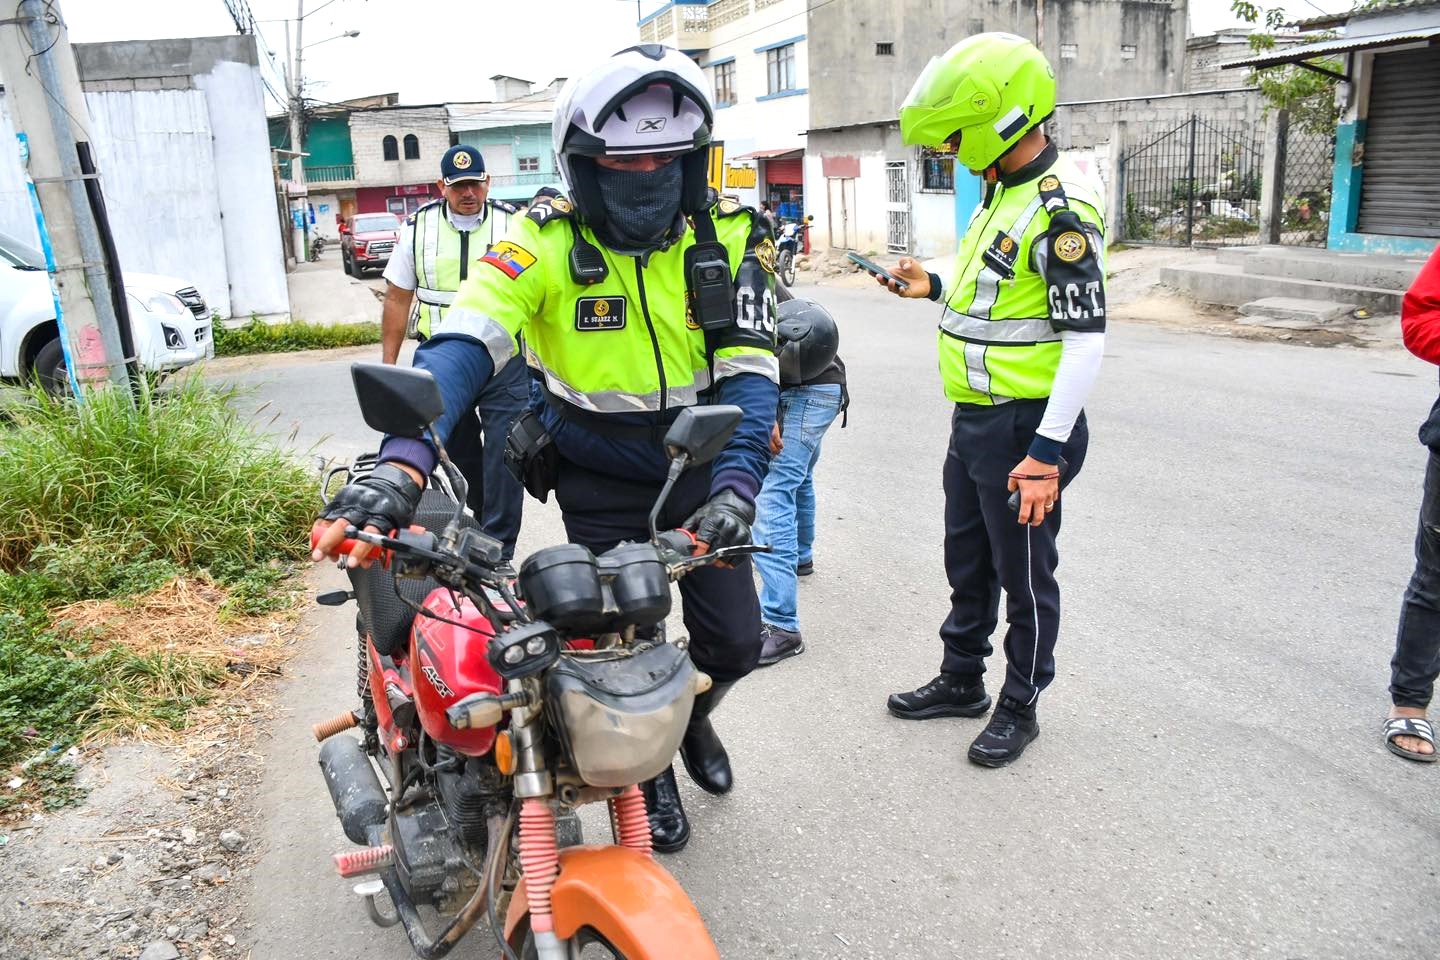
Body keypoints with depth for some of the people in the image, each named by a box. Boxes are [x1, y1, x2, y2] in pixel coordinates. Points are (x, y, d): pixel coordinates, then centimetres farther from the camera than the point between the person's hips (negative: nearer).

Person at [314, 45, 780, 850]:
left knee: (737, 641, 9)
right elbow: (462, 348, -30)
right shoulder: (548, 243, -17)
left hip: (699, 471, 3)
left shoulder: (729, 239, -10)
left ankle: (691, 716, 44)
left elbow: (750, 373, -16)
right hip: (600, 487, -2)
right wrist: (404, 463, -46)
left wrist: (737, 483, -33)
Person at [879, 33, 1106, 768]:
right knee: (967, 562, 21)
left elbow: (1085, 339, -23)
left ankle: (1019, 708, 26)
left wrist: (1046, 454, -26)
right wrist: (937, 288, 13)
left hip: (1023, 427, -9)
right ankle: (961, 681, 39)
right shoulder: (1002, 193, 11)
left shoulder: (1060, 209, -20)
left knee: (1024, 575, 8)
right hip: (974, 420, 10)